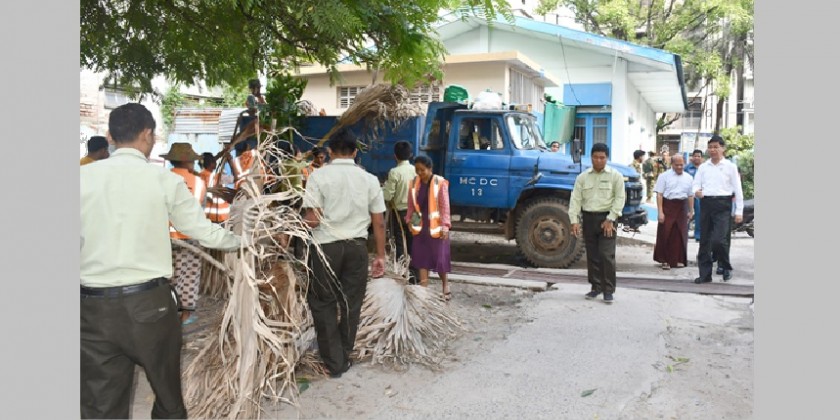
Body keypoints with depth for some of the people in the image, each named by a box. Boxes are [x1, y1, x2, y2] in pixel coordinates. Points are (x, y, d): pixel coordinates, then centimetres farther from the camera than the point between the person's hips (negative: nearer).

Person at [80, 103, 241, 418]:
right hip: (148, 302, -1)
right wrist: (240, 241, 18)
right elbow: (204, 233, -1)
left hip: (93, 306, 2)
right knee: (167, 390, 20)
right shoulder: (164, 179, -5)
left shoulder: (83, 176, -1)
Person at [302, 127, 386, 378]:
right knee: (351, 303, 13)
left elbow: (312, 220, -13)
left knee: (324, 304, 10)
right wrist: (381, 256, 10)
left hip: (326, 246, -3)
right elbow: (379, 223, 3)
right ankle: (344, 359, 26)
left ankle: (334, 364, 15)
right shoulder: (370, 179, 3)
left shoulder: (319, 176, -6)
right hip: (357, 246, 3)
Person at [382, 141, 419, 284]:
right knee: (412, 243, 12)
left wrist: (386, 184, 3)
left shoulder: (394, 172, -15)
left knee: (400, 244, 3)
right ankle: (413, 274, 19)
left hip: (399, 212, -4)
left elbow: (388, 195, -15)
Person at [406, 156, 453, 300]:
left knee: (439, 257, 4)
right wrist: (409, 221, 7)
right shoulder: (414, 183, 3)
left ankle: (444, 284, 27)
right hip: (419, 227, 4)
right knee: (421, 258, 5)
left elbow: (445, 206, -12)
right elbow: (410, 205, 11)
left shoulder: (440, 183, -11)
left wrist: (445, 226, -17)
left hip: (436, 227, -4)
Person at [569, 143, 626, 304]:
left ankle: (608, 290, 3)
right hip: (588, 218, 3)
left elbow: (619, 198, -4)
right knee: (592, 255, 9)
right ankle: (596, 286, 21)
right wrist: (574, 220, -9)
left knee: (607, 255, -6)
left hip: (606, 218, -3)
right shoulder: (582, 177, 6)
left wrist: (610, 219, -12)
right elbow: (575, 199, 1)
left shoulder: (615, 176, -1)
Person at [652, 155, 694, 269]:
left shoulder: (688, 178, 11)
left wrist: (691, 210, 12)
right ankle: (665, 260, 6)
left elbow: (690, 195, 16)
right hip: (668, 206, -3)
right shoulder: (664, 176, -1)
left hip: (682, 208, 4)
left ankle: (679, 260, 18)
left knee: (680, 234, 7)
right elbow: (659, 194, -6)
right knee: (666, 234, -2)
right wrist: (660, 212, -12)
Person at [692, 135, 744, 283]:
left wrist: (739, 211, -2)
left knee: (718, 240, -15)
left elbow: (737, 190, 3)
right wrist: (696, 191, -14)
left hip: (723, 205, -4)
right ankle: (705, 274, 15)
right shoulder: (703, 167, 12)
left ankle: (726, 267, 11)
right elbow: (696, 184, 11)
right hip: (706, 204, 4)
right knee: (705, 241, 6)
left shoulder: (730, 166, 3)